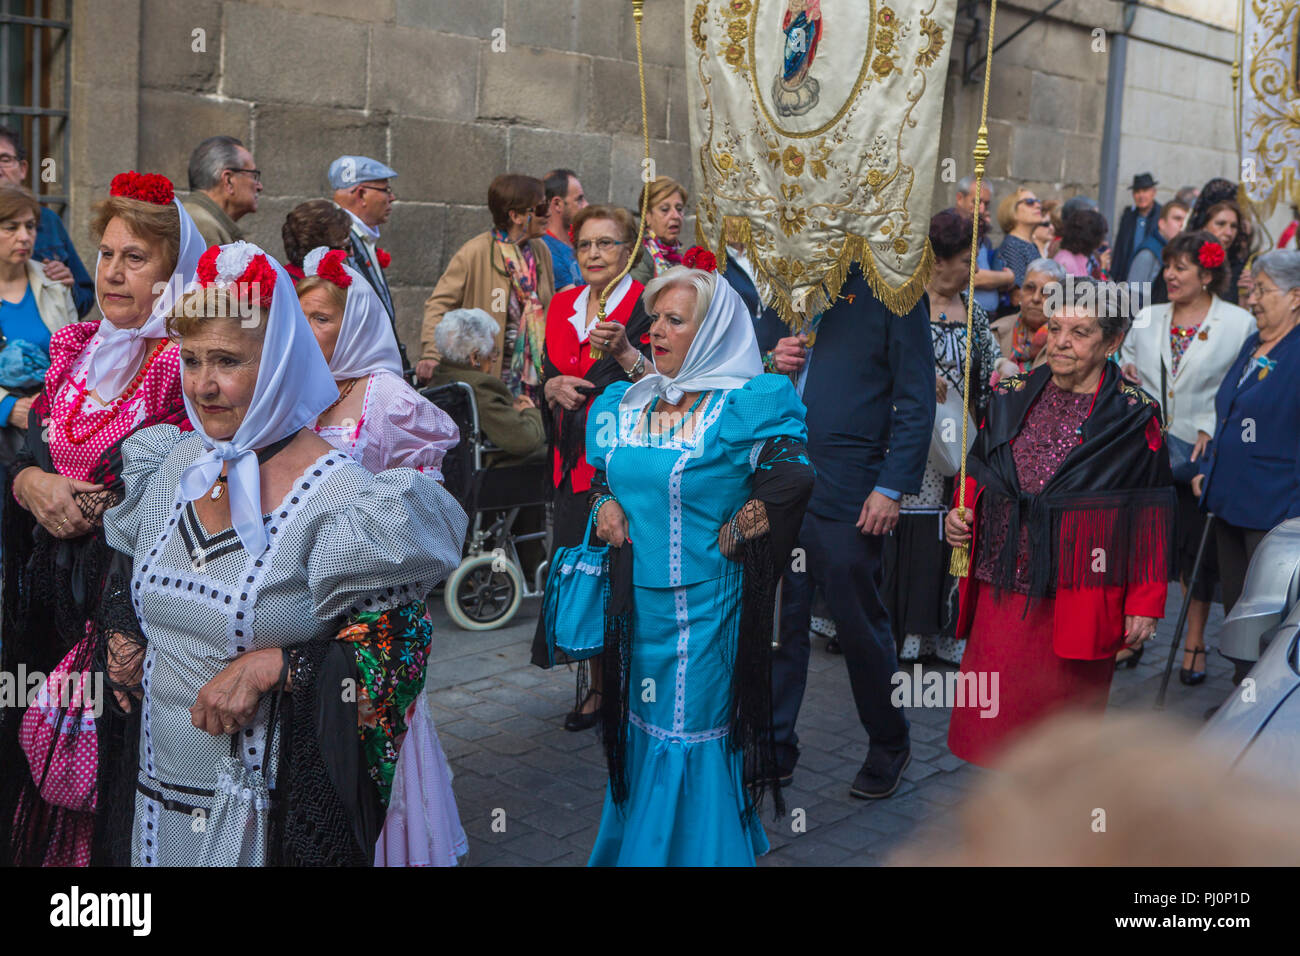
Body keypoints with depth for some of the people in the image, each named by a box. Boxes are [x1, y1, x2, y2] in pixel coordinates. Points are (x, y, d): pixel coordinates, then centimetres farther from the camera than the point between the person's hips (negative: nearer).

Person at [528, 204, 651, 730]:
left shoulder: (646, 305, -4)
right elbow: (548, 376, 19)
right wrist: (554, 386, -4)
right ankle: (595, 686, 20)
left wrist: (624, 352, -27)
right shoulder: (562, 306, 13)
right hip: (575, 463, 5)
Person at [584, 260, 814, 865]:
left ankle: (696, 850, 22)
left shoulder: (744, 406, -10)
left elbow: (787, 486, -15)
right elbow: (598, 478, 20)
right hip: (637, 597, 6)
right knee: (642, 724, 17)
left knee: (692, 731, 3)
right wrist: (606, 509, 0)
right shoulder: (624, 405, 8)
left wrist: (724, 541, -10)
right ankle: (634, 843, 35)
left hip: (704, 604, -5)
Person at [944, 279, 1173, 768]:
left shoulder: (1135, 415, -4)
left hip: (1081, 597, -3)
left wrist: (1146, 601, -4)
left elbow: (1154, 515, -2)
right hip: (1004, 587, 3)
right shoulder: (1012, 396, 6)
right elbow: (979, 467, 20)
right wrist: (962, 511, 0)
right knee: (992, 719, 4)